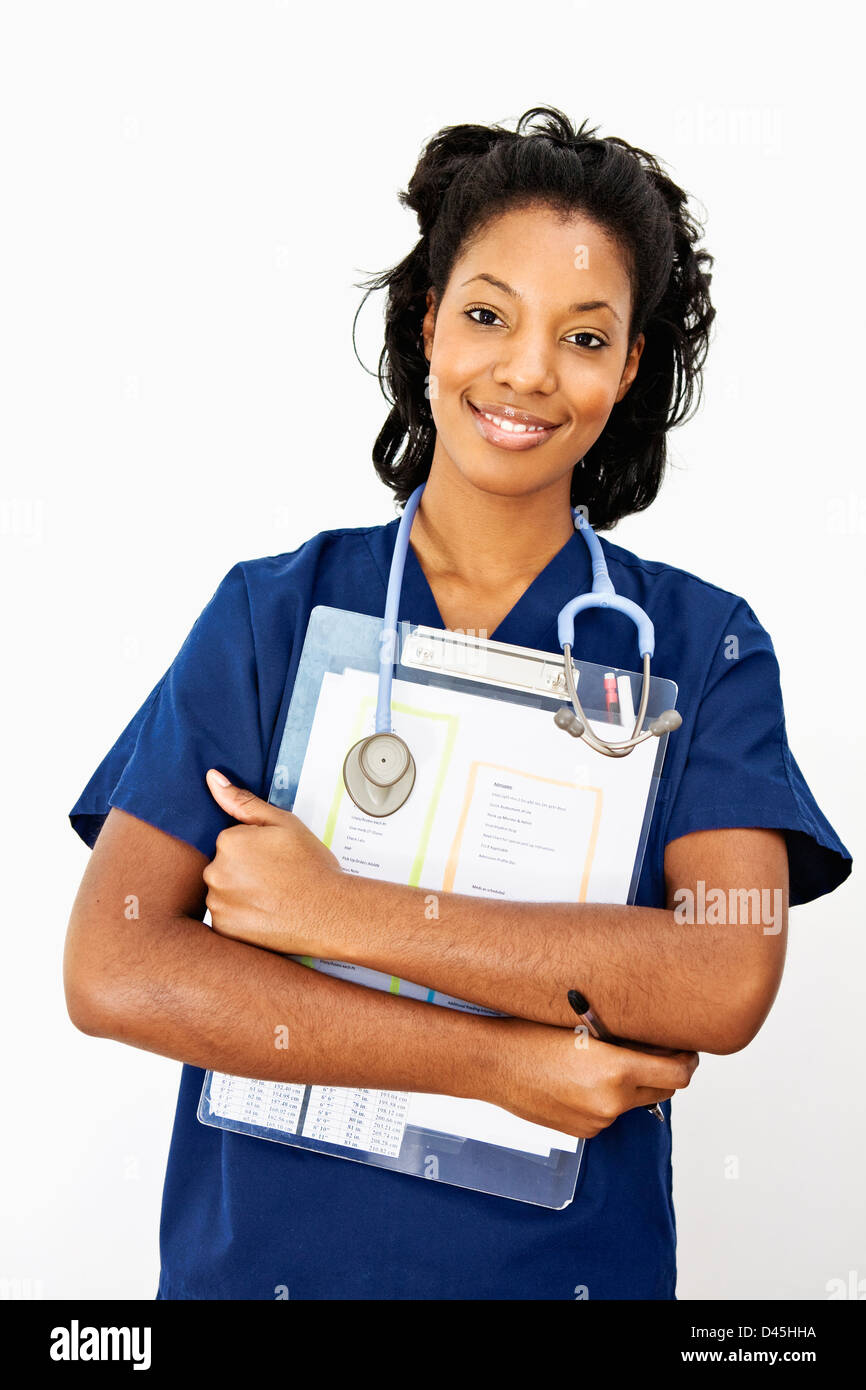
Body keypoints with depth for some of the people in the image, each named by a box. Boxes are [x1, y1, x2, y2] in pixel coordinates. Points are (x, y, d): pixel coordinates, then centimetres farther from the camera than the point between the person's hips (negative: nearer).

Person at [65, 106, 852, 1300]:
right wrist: (499, 1061, -19)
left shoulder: (700, 643, -5)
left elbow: (727, 982, -19)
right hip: (256, 1252, 1)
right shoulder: (272, 611, -5)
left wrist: (339, 911, -21)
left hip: (570, 1261, 0)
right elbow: (112, 971, -14)